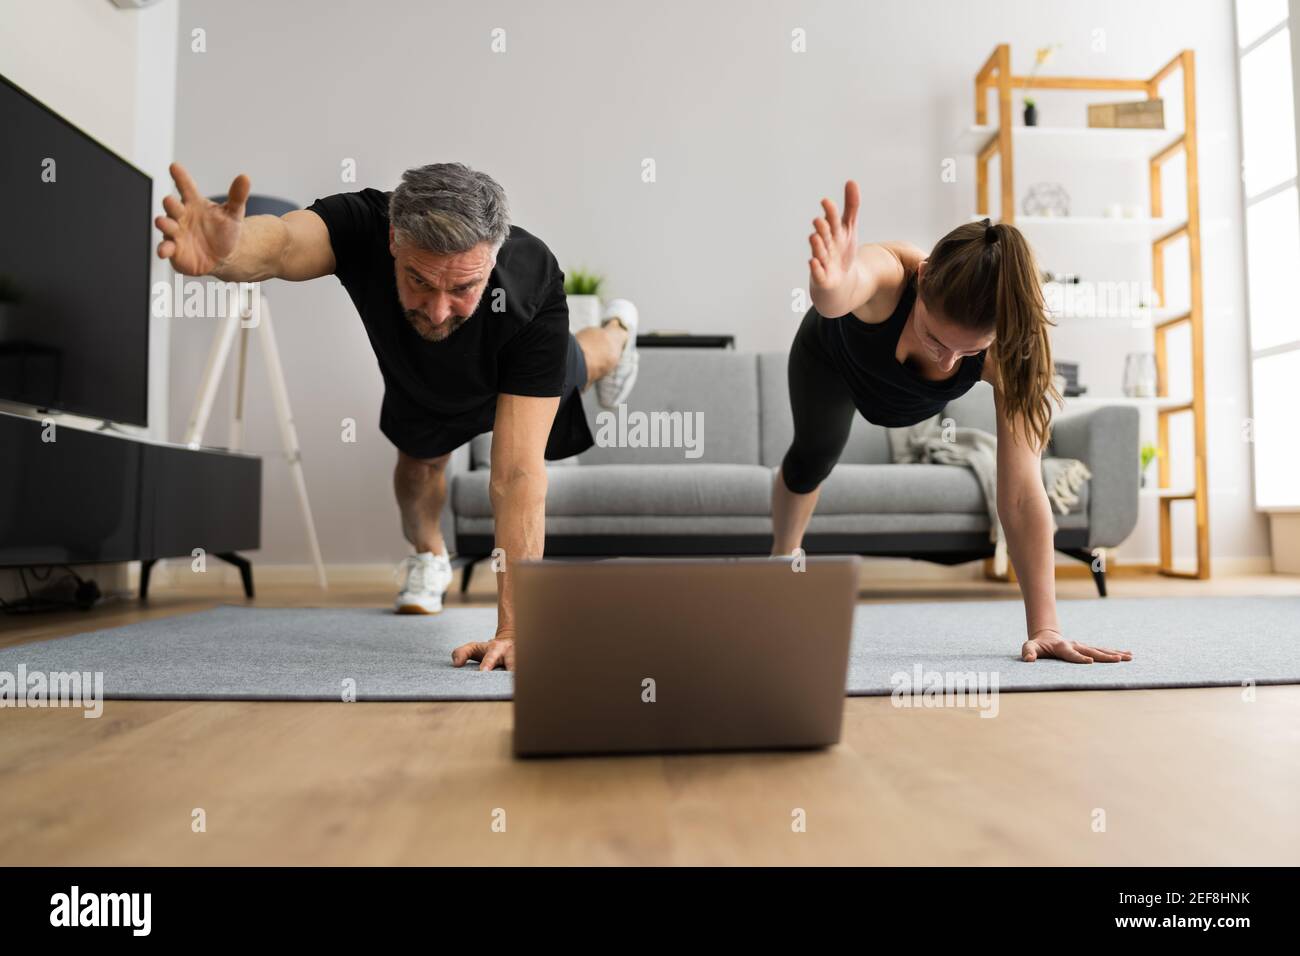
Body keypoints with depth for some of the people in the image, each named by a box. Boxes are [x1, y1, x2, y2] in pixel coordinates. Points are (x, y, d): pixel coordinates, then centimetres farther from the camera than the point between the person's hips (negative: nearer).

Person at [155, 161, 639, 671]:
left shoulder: (532, 292, -48)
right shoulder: (364, 224, -43)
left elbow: (517, 475, -49)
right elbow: (281, 241, -67)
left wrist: (511, 630, -51)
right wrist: (225, 249, -92)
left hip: (511, 374, 0)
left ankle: (614, 336, 66)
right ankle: (428, 557, 49)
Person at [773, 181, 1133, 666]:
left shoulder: (1007, 348, -42)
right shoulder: (890, 274, -48)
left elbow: (1021, 493, -41)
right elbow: (851, 282, -75)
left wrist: (1044, 627, -42)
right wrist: (834, 289, -100)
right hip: (833, 355, -2)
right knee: (816, 453, -12)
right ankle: (781, 556, 19)